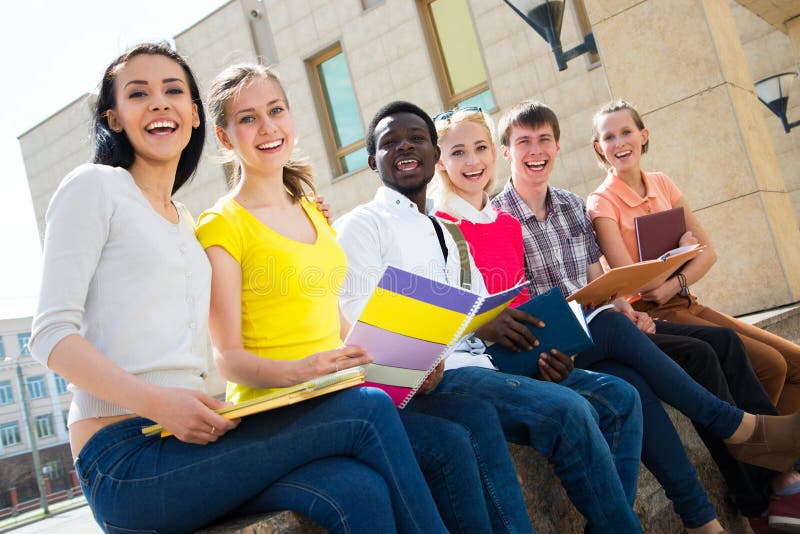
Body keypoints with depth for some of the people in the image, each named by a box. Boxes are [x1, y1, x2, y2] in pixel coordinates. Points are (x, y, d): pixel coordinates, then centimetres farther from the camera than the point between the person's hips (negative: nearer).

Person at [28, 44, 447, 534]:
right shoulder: (95, 187, 2)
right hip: (125, 459, -6)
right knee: (368, 410, -19)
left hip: (185, 438, 6)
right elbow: (52, 334, -8)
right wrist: (157, 402, -21)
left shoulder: (186, 223, 22)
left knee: (360, 492, -22)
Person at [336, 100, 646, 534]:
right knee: (568, 409, -26)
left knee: (619, 397, 0)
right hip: (427, 378, -8)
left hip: (480, 366, 8)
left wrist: (539, 355, -1)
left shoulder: (445, 230, 25)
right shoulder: (363, 225, 0)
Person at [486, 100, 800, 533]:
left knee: (634, 383, -29)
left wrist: (625, 309, -8)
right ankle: (735, 424, -19)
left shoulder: (572, 206, 15)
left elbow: (597, 280, 16)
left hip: (596, 340, 4)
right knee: (612, 325, -32)